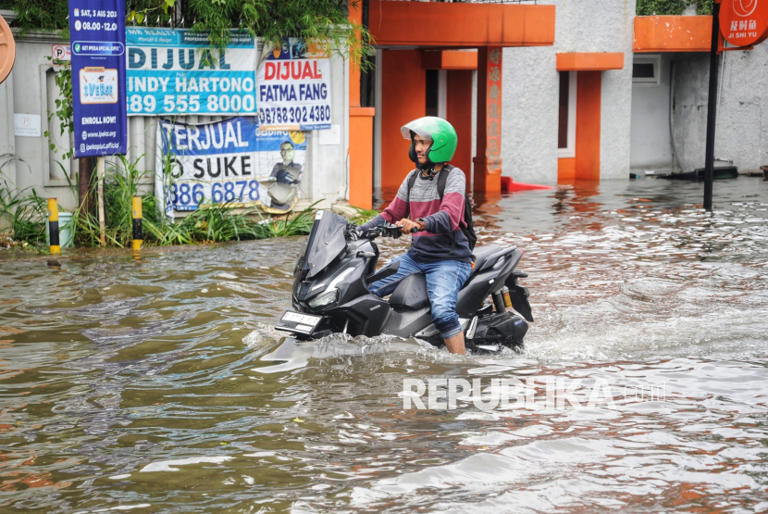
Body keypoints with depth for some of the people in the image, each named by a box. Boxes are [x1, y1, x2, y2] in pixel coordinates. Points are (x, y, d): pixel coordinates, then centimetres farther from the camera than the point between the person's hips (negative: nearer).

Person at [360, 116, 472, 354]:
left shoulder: (453, 176, -9)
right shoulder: (413, 177, 12)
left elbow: (449, 216, -27)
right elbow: (392, 214, 19)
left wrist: (418, 224, -45)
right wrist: (359, 231, 4)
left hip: (449, 259, -7)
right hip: (415, 256, 8)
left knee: (442, 311, -32)